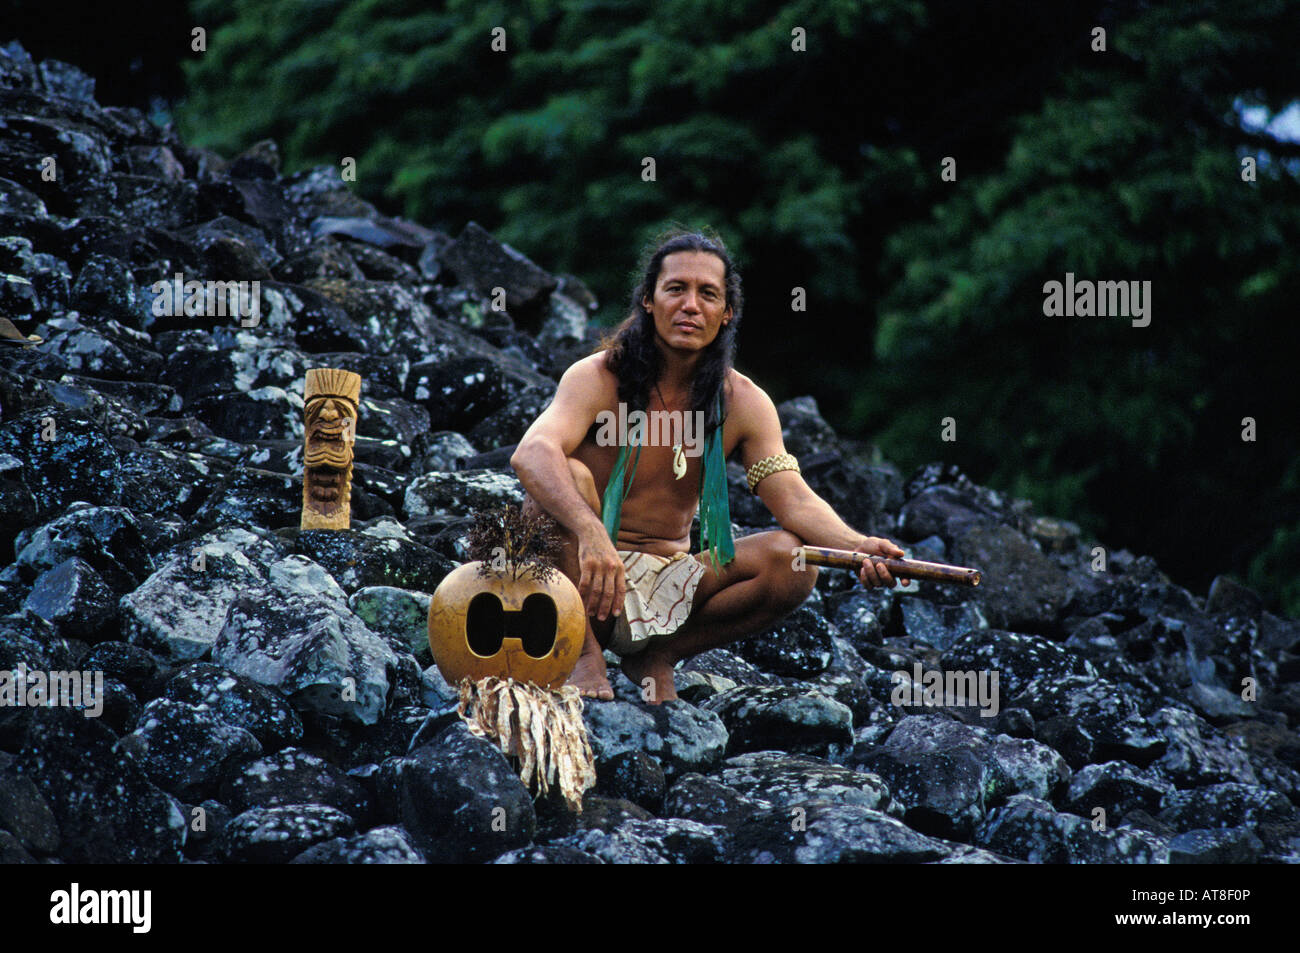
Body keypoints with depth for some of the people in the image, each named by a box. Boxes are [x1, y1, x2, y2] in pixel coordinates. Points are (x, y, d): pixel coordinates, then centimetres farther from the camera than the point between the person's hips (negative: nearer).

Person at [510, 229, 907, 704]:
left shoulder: (745, 404, -1)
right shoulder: (598, 379, -14)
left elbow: (795, 500, -10)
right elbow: (531, 453, -32)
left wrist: (858, 545, -33)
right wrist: (590, 532, -52)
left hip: (669, 585, 4)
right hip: (583, 577, -3)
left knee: (793, 563, -18)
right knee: (568, 476, -31)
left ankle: (658, 656, -1)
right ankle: (582, 653, -19)